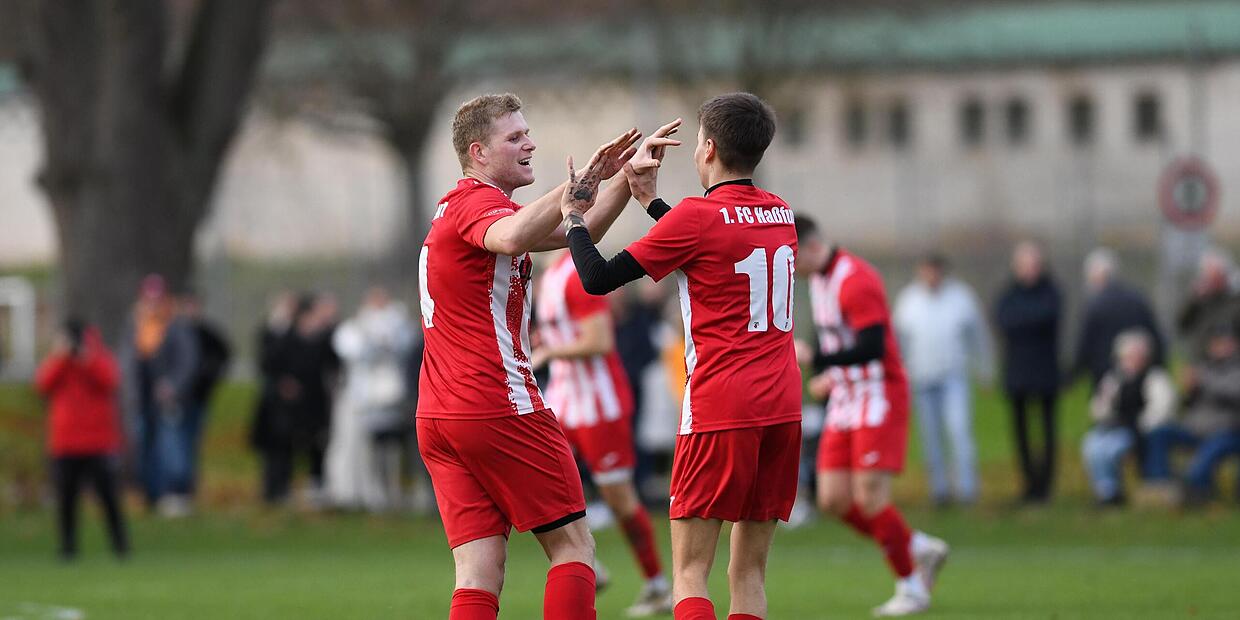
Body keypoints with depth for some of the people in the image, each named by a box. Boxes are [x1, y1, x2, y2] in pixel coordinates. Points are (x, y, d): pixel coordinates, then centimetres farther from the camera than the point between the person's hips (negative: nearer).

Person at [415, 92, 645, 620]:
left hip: (437, 418, 9)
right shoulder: (477, 202, -8)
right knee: (572, 545, 1)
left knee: (480, 575, 1)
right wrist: (577, 188, -37)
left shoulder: (457, 207, 23)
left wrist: (624, 181, 12)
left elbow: (573, 234, 24)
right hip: (499, 409, -9)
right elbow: (512, 237, -35)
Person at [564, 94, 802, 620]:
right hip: (782, 406, 6)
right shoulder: (780, 213, 12)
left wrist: (573, 216, 11)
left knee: (689, 572, -4)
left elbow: (597, 278, -4)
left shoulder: (696, 217, -8)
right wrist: (650, 200, 34)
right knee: (749, 573, 9)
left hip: (720, 411, -6)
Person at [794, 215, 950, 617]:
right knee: (833, 500, 1)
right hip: (845, 401, 9)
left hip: (878, 400, -9)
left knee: (870, 497, -13)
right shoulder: (819, 279, 12)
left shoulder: (855, 280, -19)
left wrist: (815, 360, -27)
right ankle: (920, 549, 16)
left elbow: (872, 346, -27)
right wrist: (830, 377, 10)